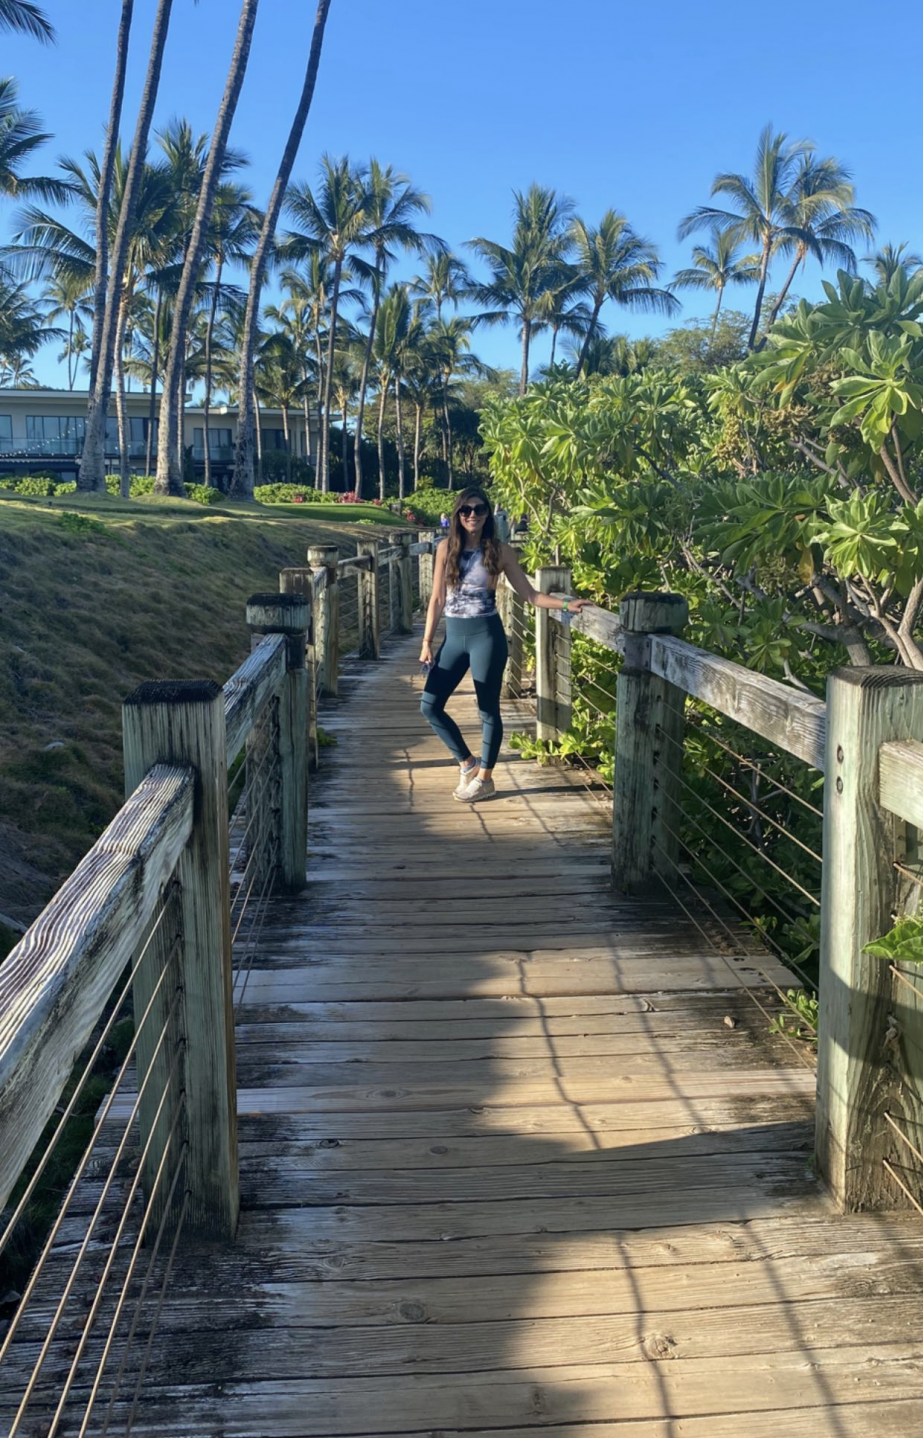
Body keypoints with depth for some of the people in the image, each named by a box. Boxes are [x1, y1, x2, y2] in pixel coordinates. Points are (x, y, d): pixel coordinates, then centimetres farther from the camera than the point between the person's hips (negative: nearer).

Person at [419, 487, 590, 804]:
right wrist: (427, 641, 4)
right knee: (429, 705, 0)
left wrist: (567, 603, -16)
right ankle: (467, 763, 19)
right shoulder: (446, 549, 4)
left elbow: (530, 594, -3)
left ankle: (485, 778, 18)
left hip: (486, 635, -4)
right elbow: (437, 599, 7)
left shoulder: (499, 551, -3)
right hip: (453, 636, 4)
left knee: (488, 709, 3)